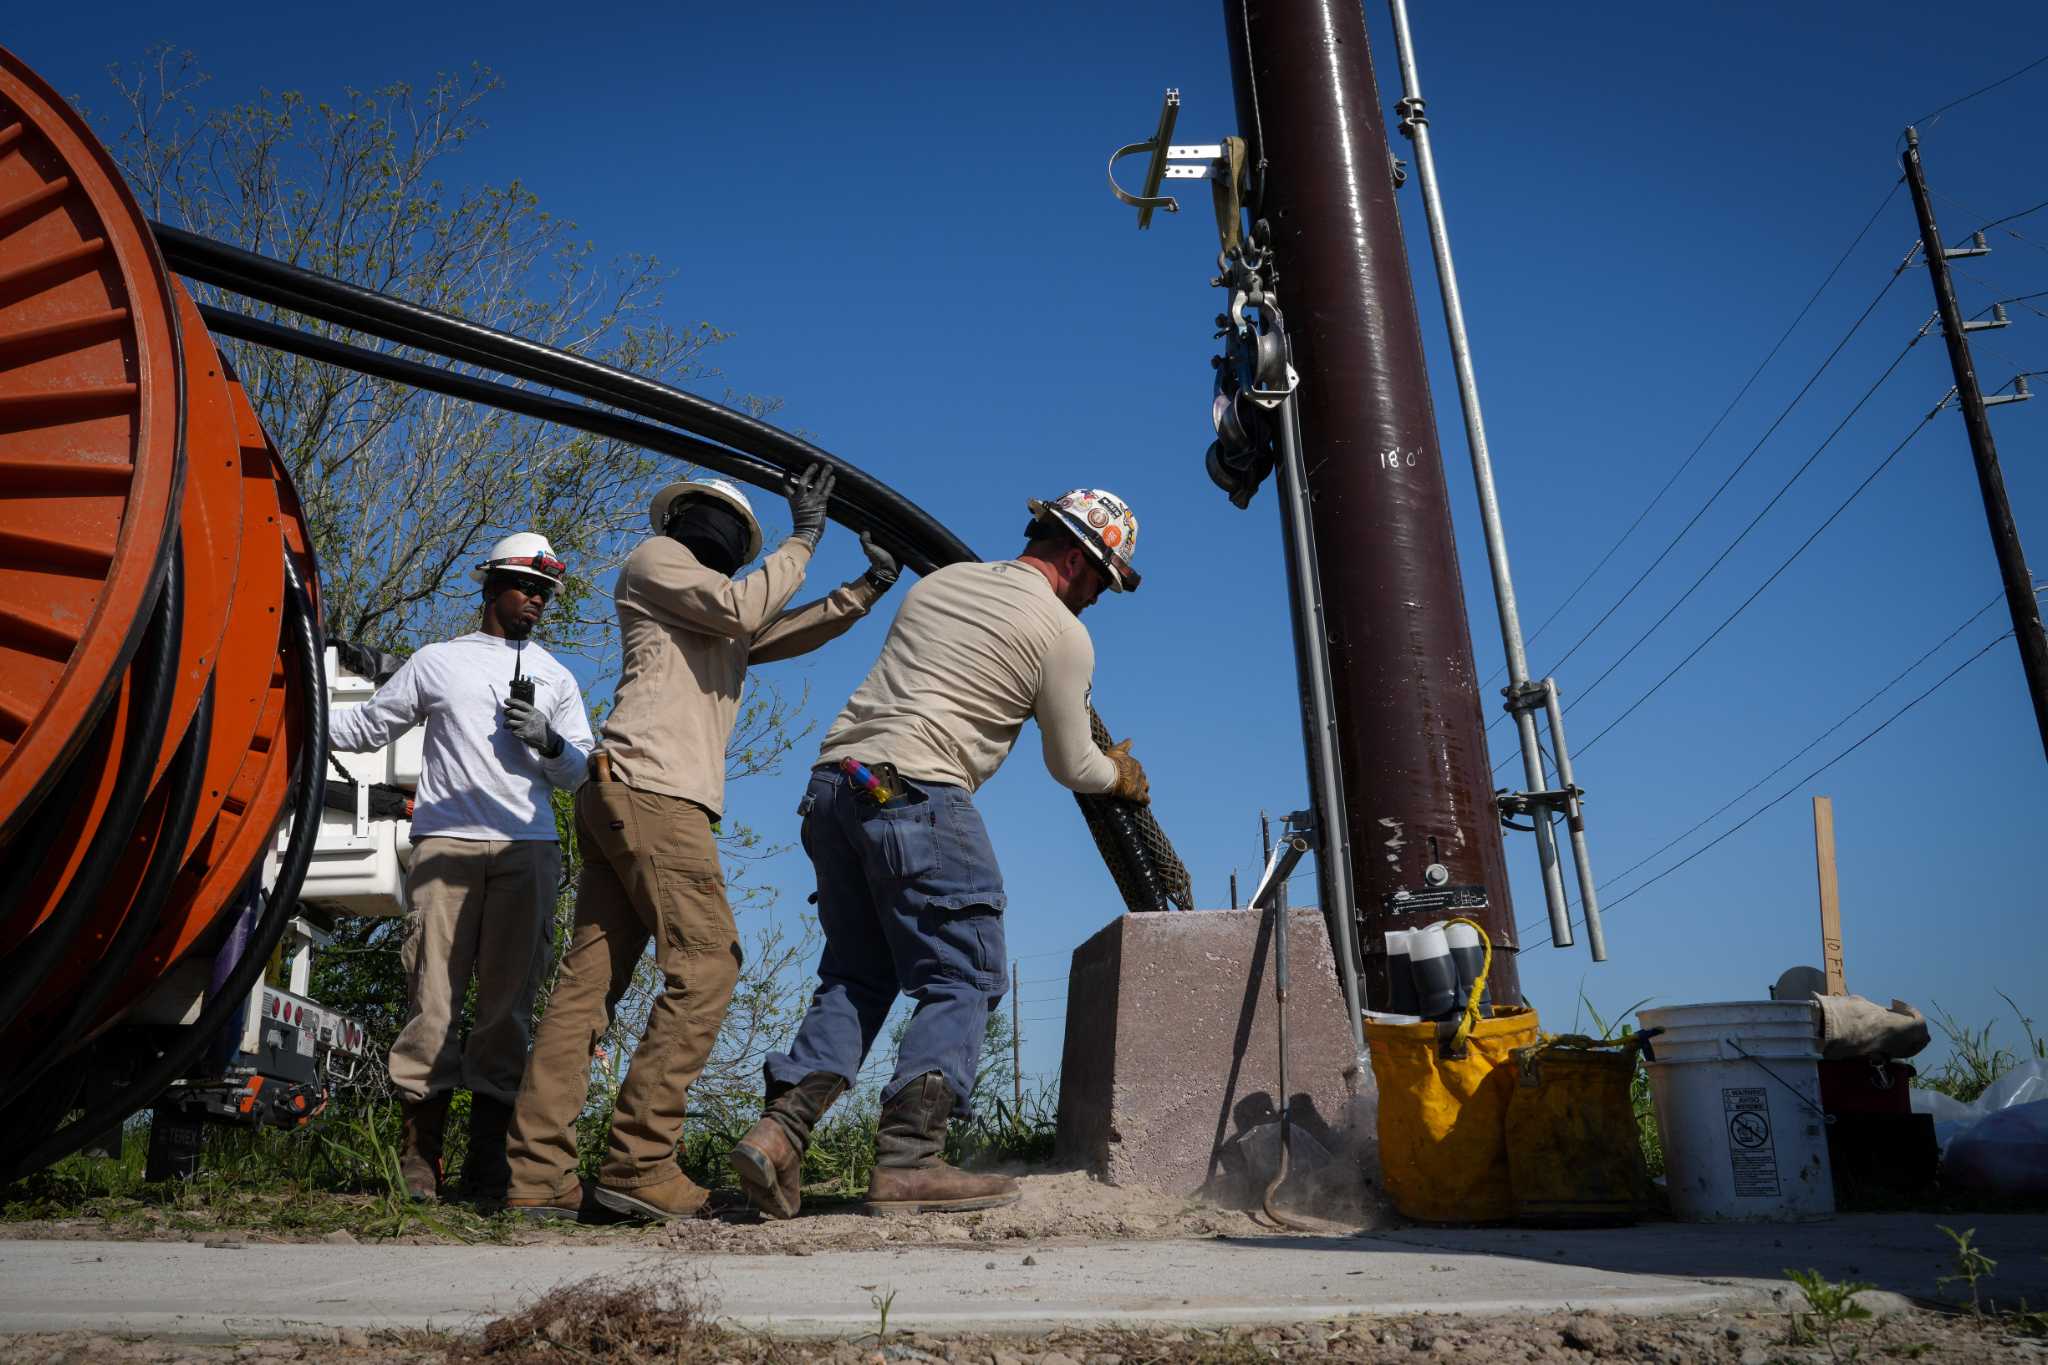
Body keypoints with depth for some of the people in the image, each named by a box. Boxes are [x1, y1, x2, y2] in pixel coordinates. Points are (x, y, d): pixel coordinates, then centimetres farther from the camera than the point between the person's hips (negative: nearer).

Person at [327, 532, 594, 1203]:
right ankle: (419, 1153, 0)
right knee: (433, 997, -6)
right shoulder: (436, 662, 17)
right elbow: (366, 727, 21)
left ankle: (488, 1158, 2)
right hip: (446, 844, -1)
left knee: (508, 1003, -2)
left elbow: (579, 768, 13)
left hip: (526, 851, 1)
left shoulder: (555, 677, 20)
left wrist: (547, 741, -7)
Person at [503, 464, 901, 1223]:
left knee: (589, 979, 2)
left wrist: (864, 591, 16)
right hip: (650, 790, -9)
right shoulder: (655, 558, 9)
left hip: (617, 798, 9)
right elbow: (742, 607, -5)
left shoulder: (722, 632, 34)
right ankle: (638, 1163, -12)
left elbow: (785, 633, 26)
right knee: (706, 966, -12)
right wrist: (802, 538, 4)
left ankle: (536, 1176, 1)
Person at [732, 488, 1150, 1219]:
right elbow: (1072, 767, 7)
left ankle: (780, 1129, 3)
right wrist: (1120, 777, 29)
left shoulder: (941, 581, 19)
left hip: (832, 782, 7)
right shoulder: (1062, 632, 0)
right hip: (915, 795, -7)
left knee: (855, 977, 15)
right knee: (961, 982, 1)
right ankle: (908, 1163, -8)